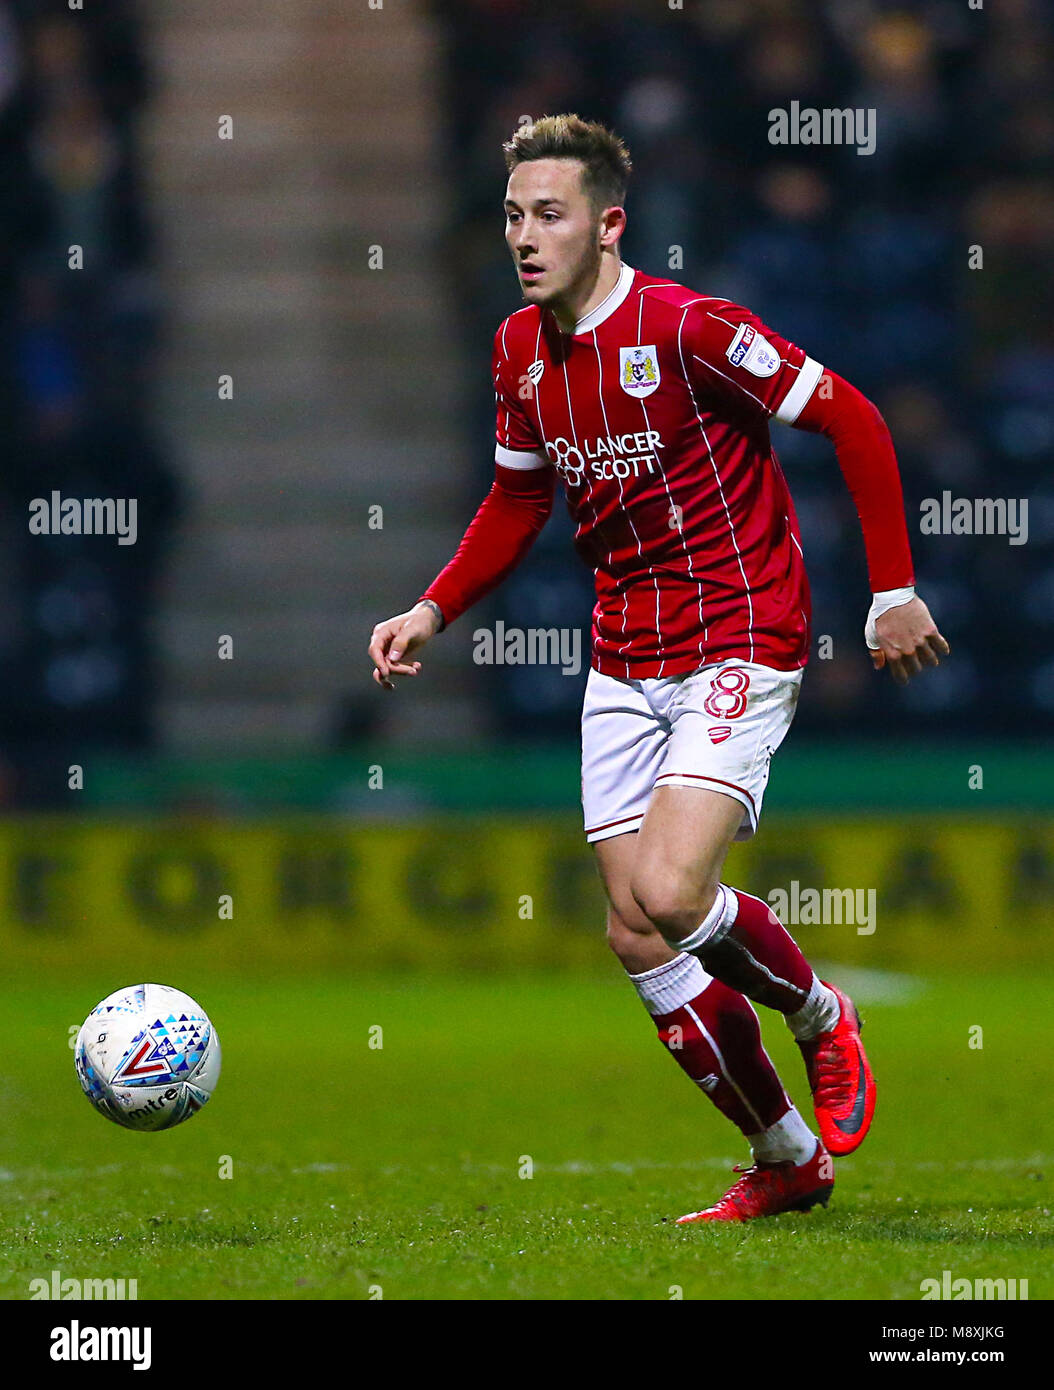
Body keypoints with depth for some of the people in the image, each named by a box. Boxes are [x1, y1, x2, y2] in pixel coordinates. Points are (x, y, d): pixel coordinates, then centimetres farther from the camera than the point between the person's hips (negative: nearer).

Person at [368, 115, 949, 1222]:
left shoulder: (686, 328, -16)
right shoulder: (520, 350, 5)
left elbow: (851, 421, -11)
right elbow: (518, 500, 21)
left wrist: (893, 593, -11)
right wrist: (433, 611, 8)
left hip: (740, 643, -7)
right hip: (623, 662, 7)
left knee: (667, 897, -23)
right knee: (638, 939, 3)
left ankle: (820, 1015, 8)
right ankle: (787, 1159, 19)